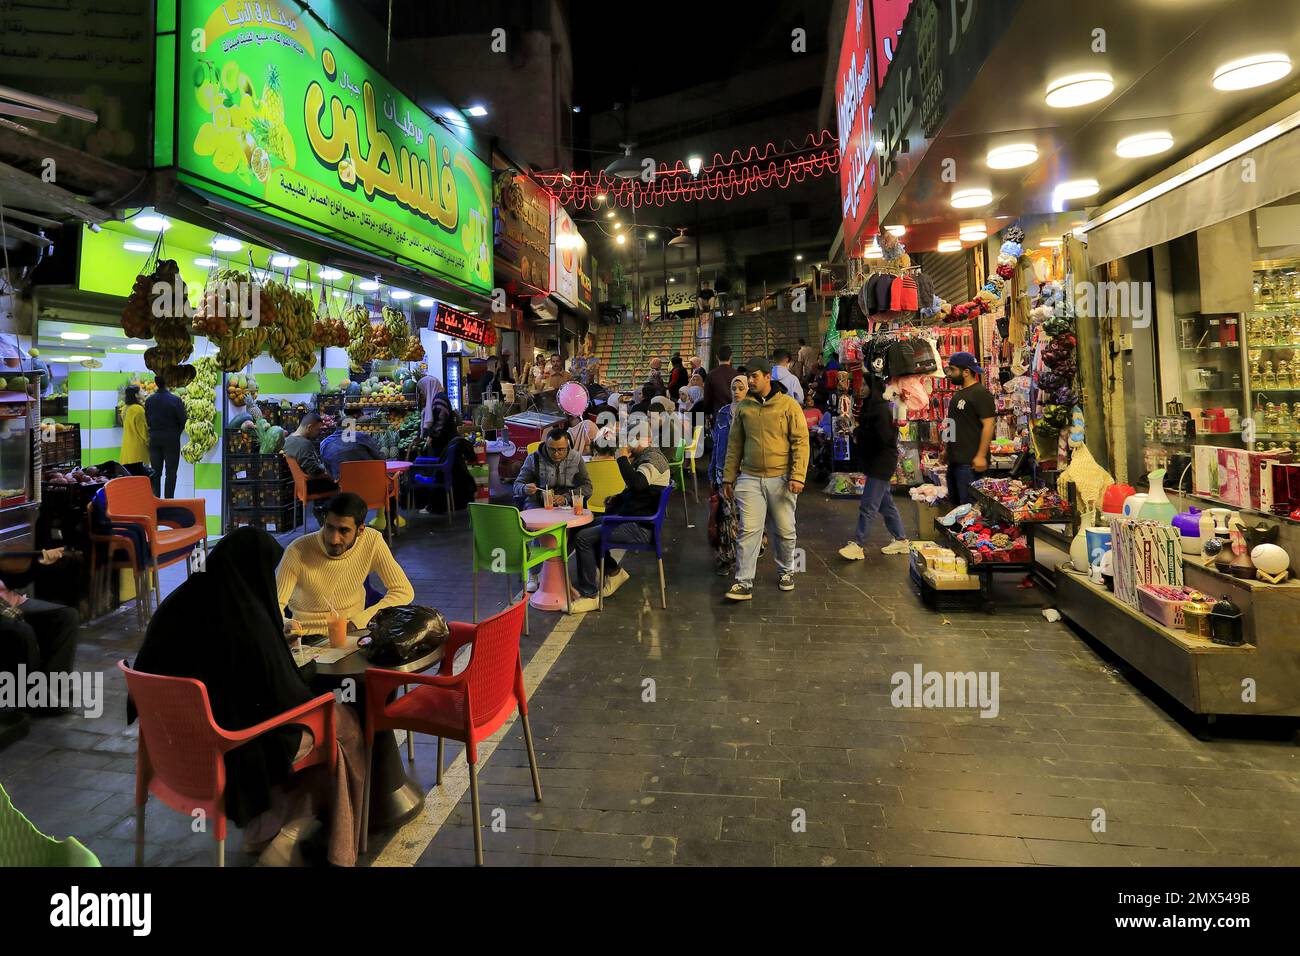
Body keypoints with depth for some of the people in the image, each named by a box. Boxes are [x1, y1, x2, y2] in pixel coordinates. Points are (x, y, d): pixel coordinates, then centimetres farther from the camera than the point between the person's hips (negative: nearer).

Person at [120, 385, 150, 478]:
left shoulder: (126, 410, 13)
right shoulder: (138, 409, -13)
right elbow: (143, 429, -11)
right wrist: (148, 442, 1)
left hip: (127, 447, 9)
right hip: (137, 448, -9)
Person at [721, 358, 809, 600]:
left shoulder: (788, 405, -3)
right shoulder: (743, 407, 7)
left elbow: (800, 441, -6)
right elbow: (735, 444, 11)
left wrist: (798, 476, -13)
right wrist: (729, 477, 10)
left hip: (780, 479, -2)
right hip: (750, 478, 2)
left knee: (785, 530, 10)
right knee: (749, 530, -4)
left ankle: (786, 571, 33)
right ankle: (744, 583, -1)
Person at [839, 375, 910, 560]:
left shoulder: (880, 409, -18)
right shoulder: (871, 406, 13)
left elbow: (882, 438, -24)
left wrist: (859, 438, -13)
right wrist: (858, 433, 0)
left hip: (881, 464, -10)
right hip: (876, 463, 10)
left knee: (868, 506, -6)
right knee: (886, 503, 16)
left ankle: (857, 545, -2)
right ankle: (901, 540, 26)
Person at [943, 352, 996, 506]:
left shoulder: (981, 393, -11)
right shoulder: (958, 394, 18)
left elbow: (988, 425, -18)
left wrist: (981, 456, -22)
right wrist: (947, 449, 21)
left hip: (970, 462, -10)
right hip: (954, 459, 10)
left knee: (968, 505, -9)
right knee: (955, 503, 14)